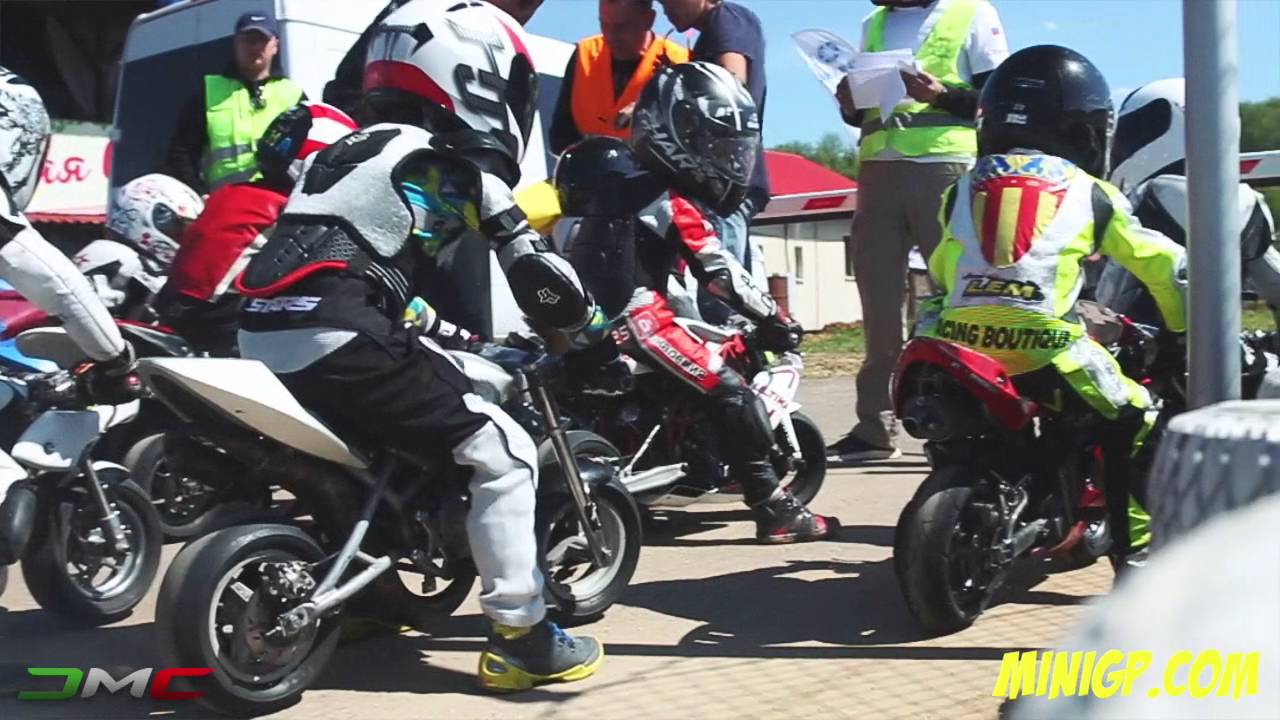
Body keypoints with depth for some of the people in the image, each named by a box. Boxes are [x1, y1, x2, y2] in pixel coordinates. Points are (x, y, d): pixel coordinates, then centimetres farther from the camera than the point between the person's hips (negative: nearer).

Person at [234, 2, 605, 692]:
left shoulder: (353, 147, 26)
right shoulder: (458, 163, 1)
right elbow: (532, 269, -2)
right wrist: (592, 331, 15)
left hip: (264, 333, 9)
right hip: (335, 337, -9)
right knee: (503, 452, -2)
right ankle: (519, 635, 0)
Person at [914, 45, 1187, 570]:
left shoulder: (964, 188, 22)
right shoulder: (1089, 193, 13)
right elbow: (1164, 266, 19)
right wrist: (1185, 328, 35)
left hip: (959, 342, 4)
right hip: (1039, 344, -4)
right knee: (1133, 422, 12)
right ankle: (1137, 548, 11)